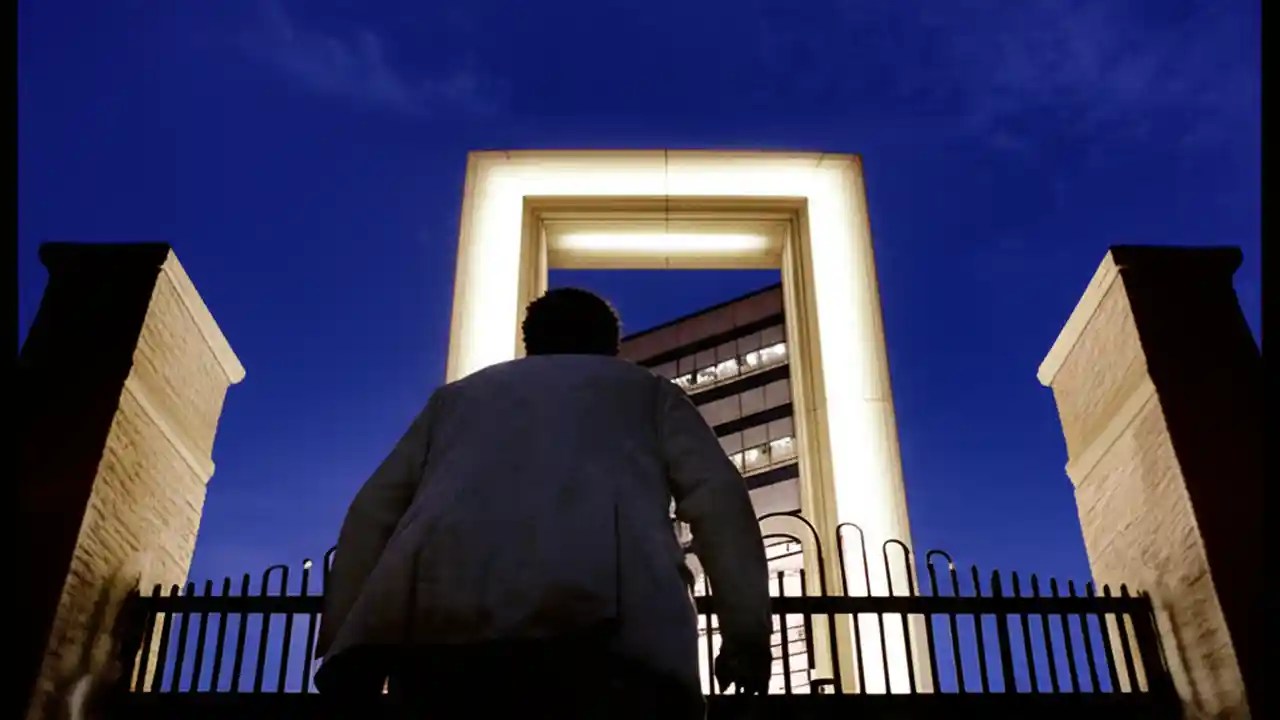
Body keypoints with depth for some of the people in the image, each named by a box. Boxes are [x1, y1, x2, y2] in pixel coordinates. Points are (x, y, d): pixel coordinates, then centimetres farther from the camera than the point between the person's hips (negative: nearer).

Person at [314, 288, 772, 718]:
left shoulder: (458, 394, 38)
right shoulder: (648, 390, 33)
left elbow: (373, 511, 26)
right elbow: (717, 495, 15)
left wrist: (340, 641, 21)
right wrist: (746, 631, 9)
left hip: (432, 617, 3)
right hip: (599, 615, -2)